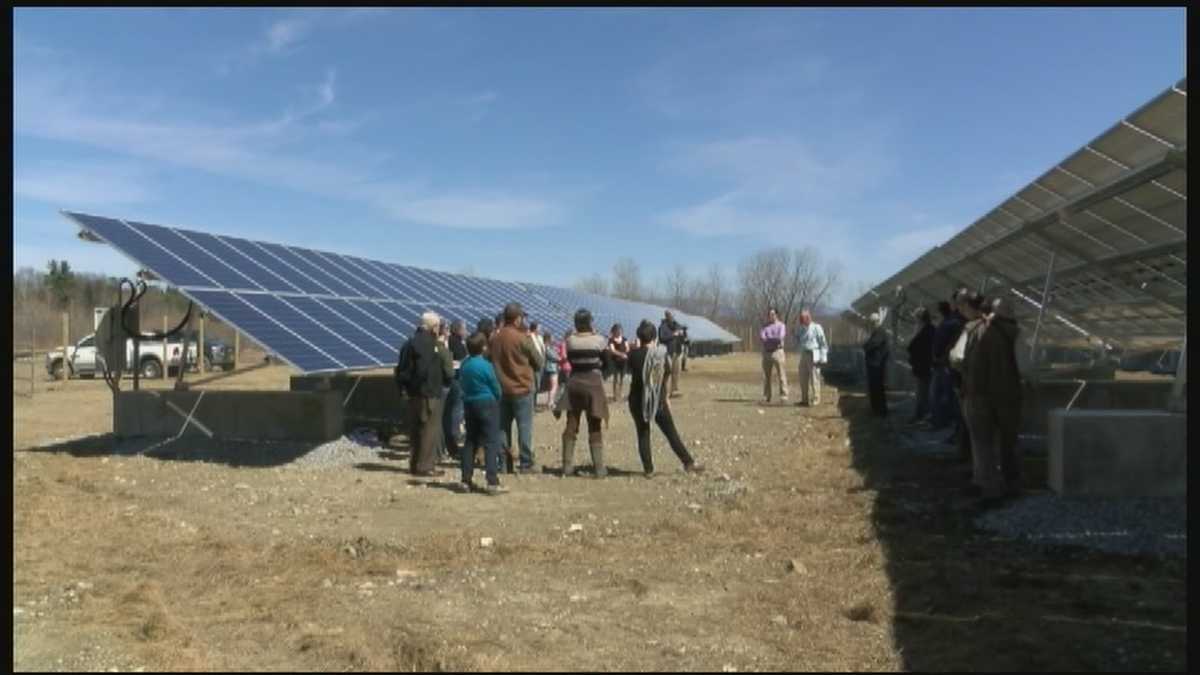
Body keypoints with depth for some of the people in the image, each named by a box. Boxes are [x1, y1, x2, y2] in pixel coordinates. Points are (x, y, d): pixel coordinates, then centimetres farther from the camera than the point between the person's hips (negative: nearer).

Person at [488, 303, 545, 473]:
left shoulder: (495, 338, 2)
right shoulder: (523, 338, -14)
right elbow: (538, 362, -4)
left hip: (501, 389, 5)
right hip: (521, 389, -5)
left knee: (503, 426, 12)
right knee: (525, 427, 1)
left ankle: (504, 462, 14)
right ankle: (526, 464, 2)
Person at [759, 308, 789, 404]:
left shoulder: (781, 325, 1)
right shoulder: (765, 326, 12)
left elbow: (780, 337, -14)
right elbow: (761, 337, -2)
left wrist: (767, 339, -4)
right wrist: (774, 339, -11)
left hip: (777, 352, -4)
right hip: (766, 352, 4)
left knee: (781, 374, -6)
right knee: (766, 376, 4)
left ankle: (783, 395, -4)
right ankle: (766, 397, 9)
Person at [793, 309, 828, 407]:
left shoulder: (816, 328, -6)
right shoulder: (800, 328, 13)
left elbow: (823, 343, -6)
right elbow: (798, 341, 25)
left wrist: (822, 358, -11)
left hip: (813, 355, -7)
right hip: (803, 355, 7)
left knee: (814, 378, -6)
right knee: (803, 378, 7)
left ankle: (815, 400, -1)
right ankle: (805, 399, 14)